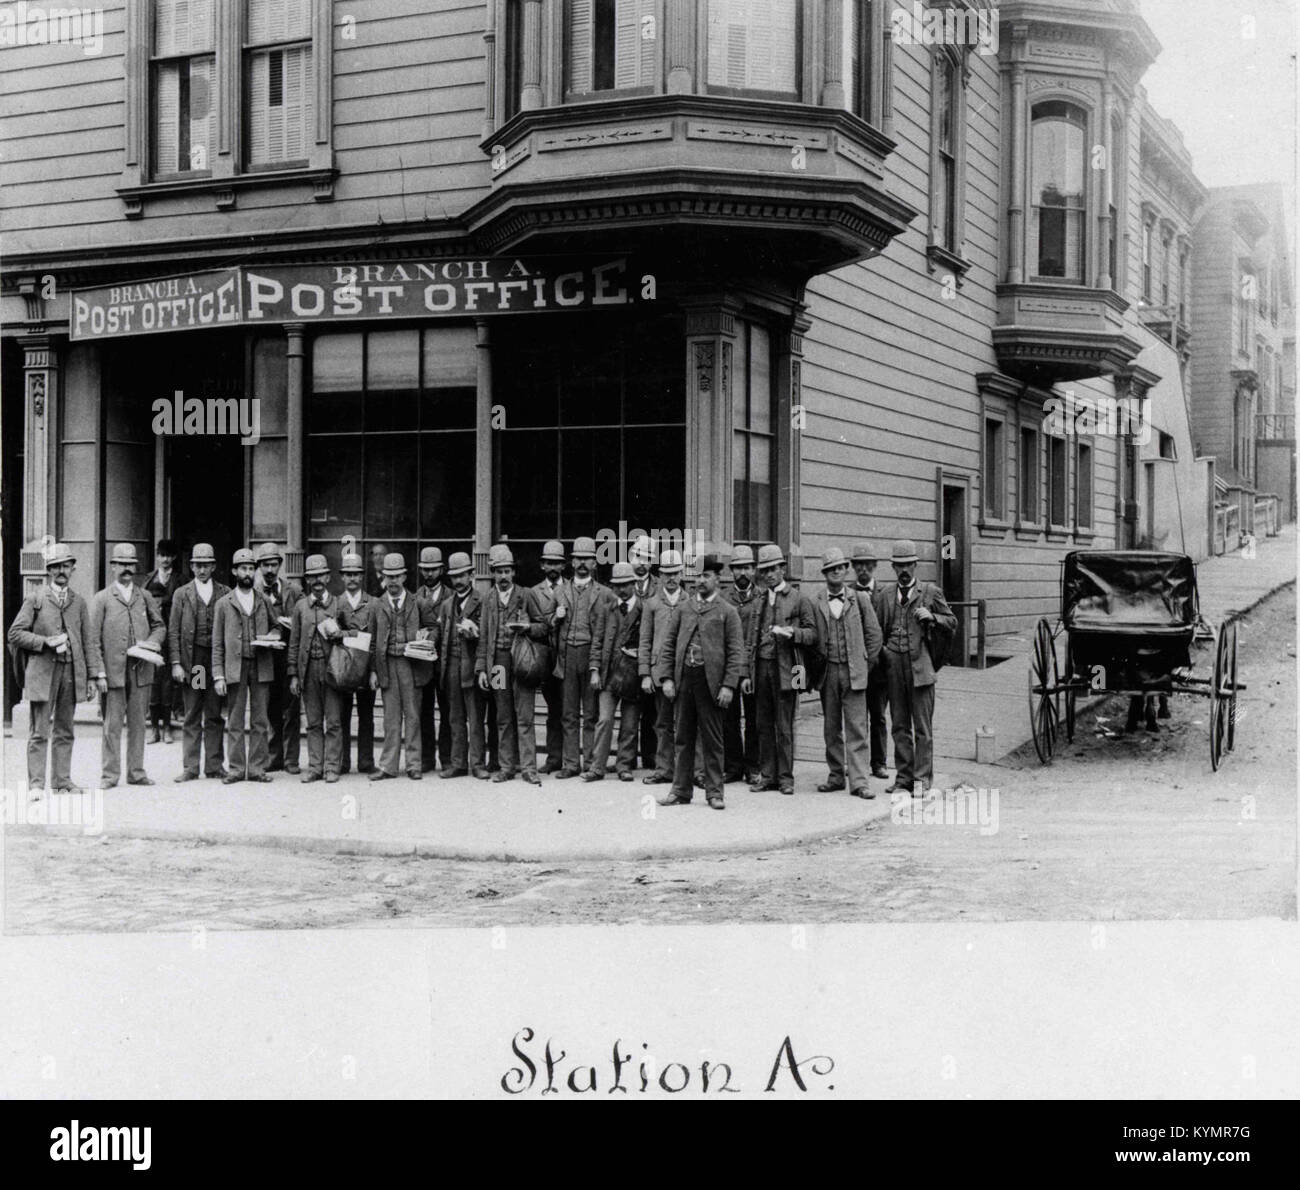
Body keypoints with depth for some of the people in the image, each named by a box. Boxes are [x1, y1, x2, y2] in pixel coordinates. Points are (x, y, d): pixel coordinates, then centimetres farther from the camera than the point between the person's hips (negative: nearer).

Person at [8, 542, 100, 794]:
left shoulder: (79, 602, 13)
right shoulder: (34, 600, 4)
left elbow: (89, 641, 13)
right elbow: (15, 633, 0)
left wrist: (92, 676, 6)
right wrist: (45, 641, -13)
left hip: (72, 672, 3)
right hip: (42, 671, -3)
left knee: (65, 731, 8)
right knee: (40, 732, -5)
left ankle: (62, 781, 14)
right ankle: (36, 783, -4)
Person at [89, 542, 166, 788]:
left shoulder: (145, 597, 13)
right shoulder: (102, 599, 2)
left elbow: (159, 626, 21)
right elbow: (93, 640, -2)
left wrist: (152, 642, -2)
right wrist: (99, 673, -10)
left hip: (141, 669, 3)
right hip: (113, 671, -3)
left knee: (138, 723, 7)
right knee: (112, 725, -1)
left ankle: (136, 772, 14)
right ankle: (110, 774, 5)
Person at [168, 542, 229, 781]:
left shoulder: (225, 593, 8)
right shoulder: (182, 594, 7)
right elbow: (173, 632, 4)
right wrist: (176, 663, -5)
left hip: (217, 660, 1)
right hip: (191, 661, 0)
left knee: (215, 716, 5)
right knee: (192, 718, 2)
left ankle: (214, 765, 11)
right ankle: (190, 768, 5)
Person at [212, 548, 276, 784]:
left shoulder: (265, 601, 12)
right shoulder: (224, 603, 7)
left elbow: (276, 626, 24)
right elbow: (217, 643, 5)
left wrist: (271, 637, -2)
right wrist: (218, 675, -3)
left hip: (261, 667, 1)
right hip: (234, 667, -1)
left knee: (260, 721, 1)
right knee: (234, 722, 0)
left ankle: (257, 768, 6)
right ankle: (235, 768, 6)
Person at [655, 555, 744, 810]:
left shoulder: (727, 612, 2)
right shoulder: (683, 608, 11)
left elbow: (736, 652, -2)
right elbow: (668, 645, 11)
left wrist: (729, 685, -11)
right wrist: (666, 678, 1)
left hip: (711, 681, -3)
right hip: (684, 679, 3)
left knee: (712, 740, 3)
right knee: (683, 738, 8)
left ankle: (714, 792, 10)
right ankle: (681, 790, 15)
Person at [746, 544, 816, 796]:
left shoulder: (798, 600, 1)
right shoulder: (759, 601, 15)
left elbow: (812, 634, 1)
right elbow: (751, 640, 16)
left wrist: (792, 632, -18)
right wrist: (747, 672, 9)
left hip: (785, 670, -4)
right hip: (761, 668, 5)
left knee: (784, 726, -1)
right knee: (764, 725, 7)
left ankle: (785, 777, 6)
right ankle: (767, 775, 14)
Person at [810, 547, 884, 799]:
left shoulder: (860, 599, 4)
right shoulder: (815, 603, 4)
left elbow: (874, 634, 7)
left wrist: (866, 665, 4)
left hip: (854, 672, -1)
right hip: (827, 672, 1)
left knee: (857, 728, -4)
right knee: (831, 729, 7)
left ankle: (859, 781, -5)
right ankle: (836, 776, 17)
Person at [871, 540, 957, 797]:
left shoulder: (931, 592, 4)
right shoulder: (884, 593, 12)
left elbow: (952, 623, 7)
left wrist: (931, 617, -10)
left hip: (920, 665, -3)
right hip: (893, 664, 3)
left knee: (922, 726, -2)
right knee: (900, 725, 7)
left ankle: (921, 779, 2)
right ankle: (903, 778, 13)